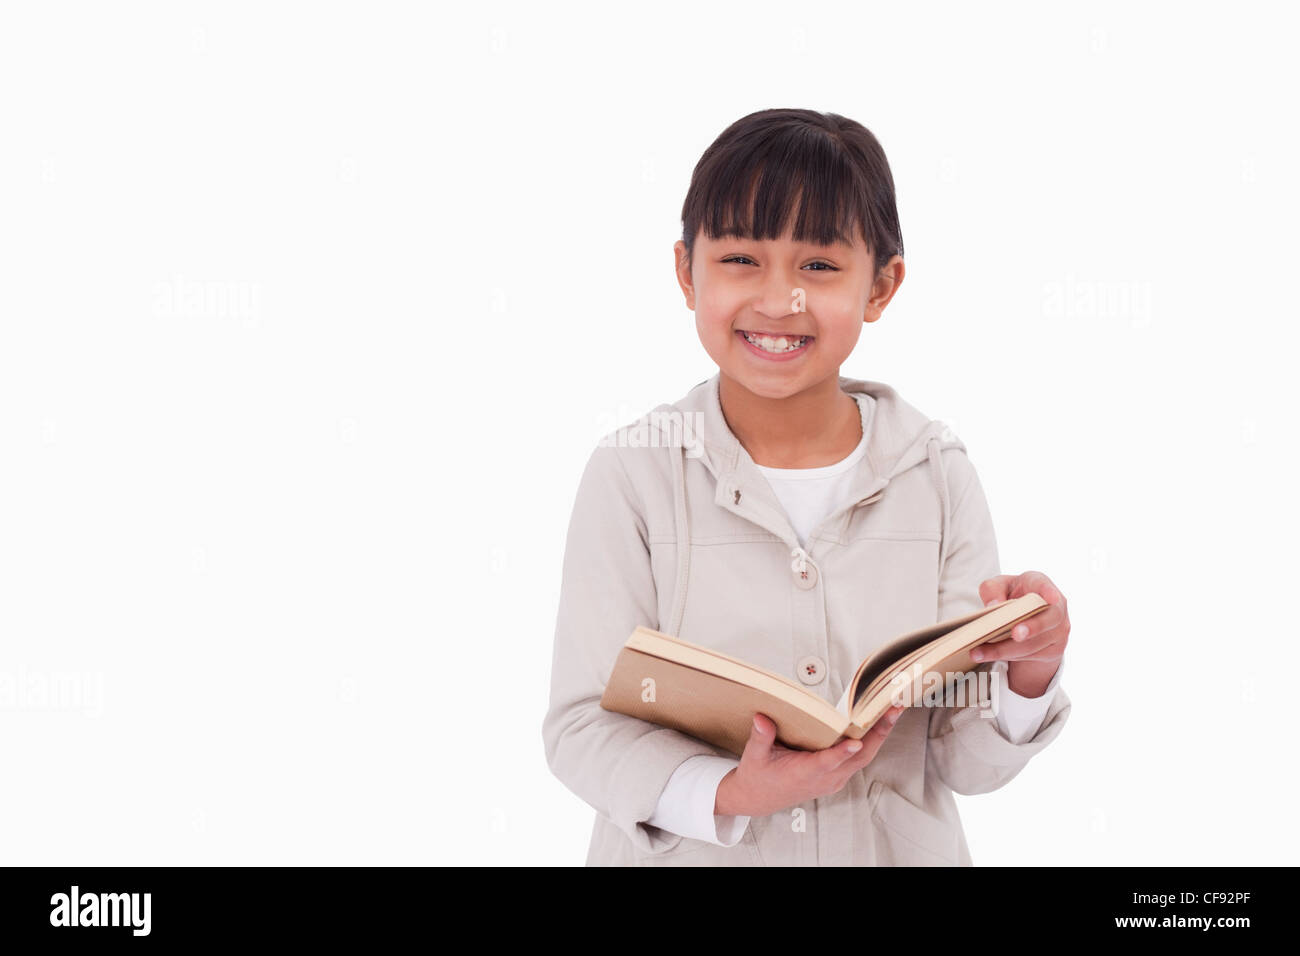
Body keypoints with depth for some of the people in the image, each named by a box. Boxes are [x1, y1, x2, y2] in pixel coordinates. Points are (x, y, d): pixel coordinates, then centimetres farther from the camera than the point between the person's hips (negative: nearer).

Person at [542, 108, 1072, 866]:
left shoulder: (938, 476, -7)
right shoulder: (634, 475, -12)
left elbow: (968, 764, -6)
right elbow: (583, 727, -15)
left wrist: (1029, 675, -24)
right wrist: (727, 793, -29)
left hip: (899, 851, 2)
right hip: (688, 852, -1)